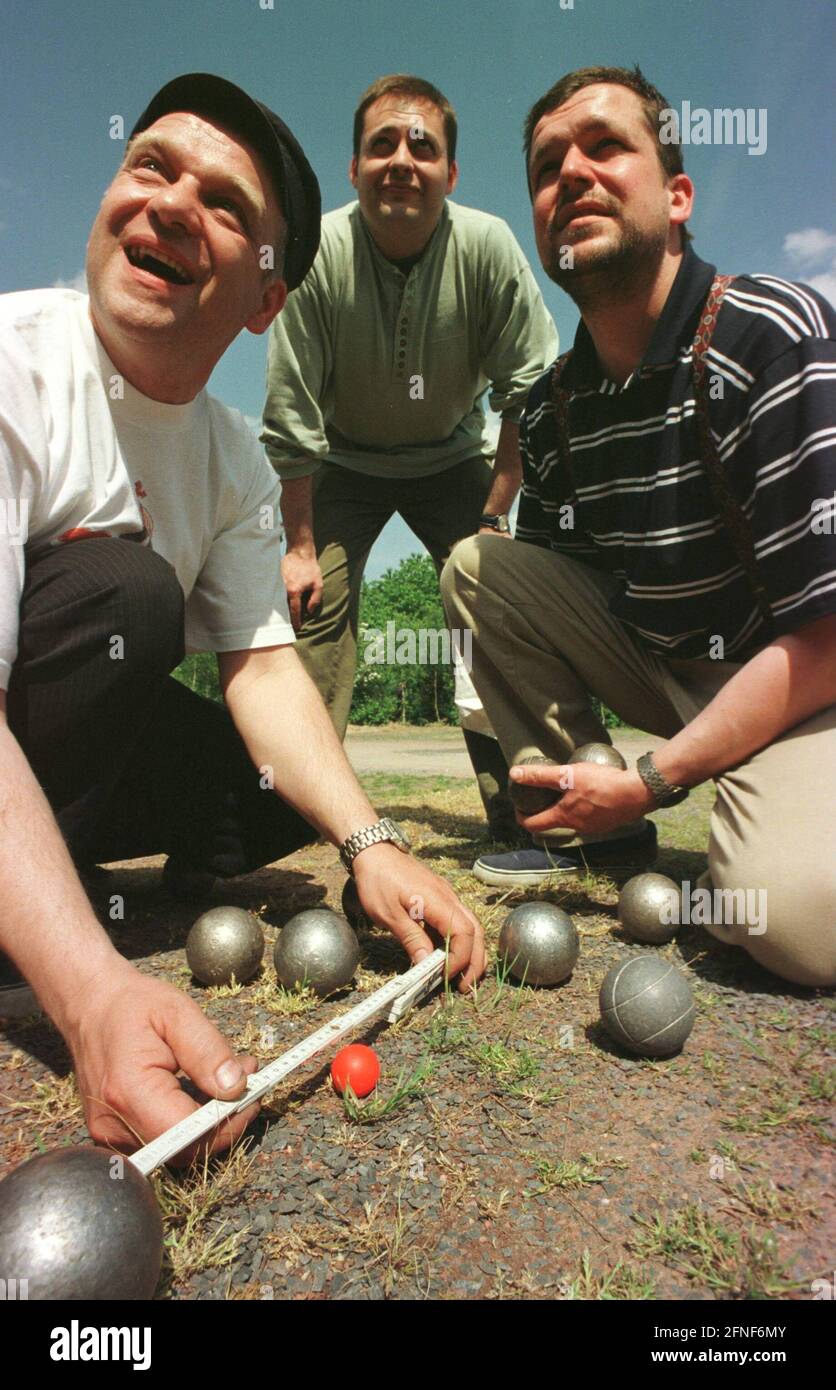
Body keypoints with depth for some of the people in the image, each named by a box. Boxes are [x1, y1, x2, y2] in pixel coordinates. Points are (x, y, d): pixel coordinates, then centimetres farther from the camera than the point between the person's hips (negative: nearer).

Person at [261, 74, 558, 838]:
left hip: (452, 456, 0)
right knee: (317, 602, -16)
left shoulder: (487, 245, -19)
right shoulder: (317, 255, -20)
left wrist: (494, 517, -16)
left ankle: (518, 809, -9)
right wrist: (299, 546, -13)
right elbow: (291, 417, -15)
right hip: (346, 460, 0)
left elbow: (528, 389, -13)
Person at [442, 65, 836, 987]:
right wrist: (593, 799, -3)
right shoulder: (551, 407, 1)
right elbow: (546, 599, 9)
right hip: (669, 665, 6)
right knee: (476, 567, -7)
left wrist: (648, 782, -19)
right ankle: (592, 836, 0)